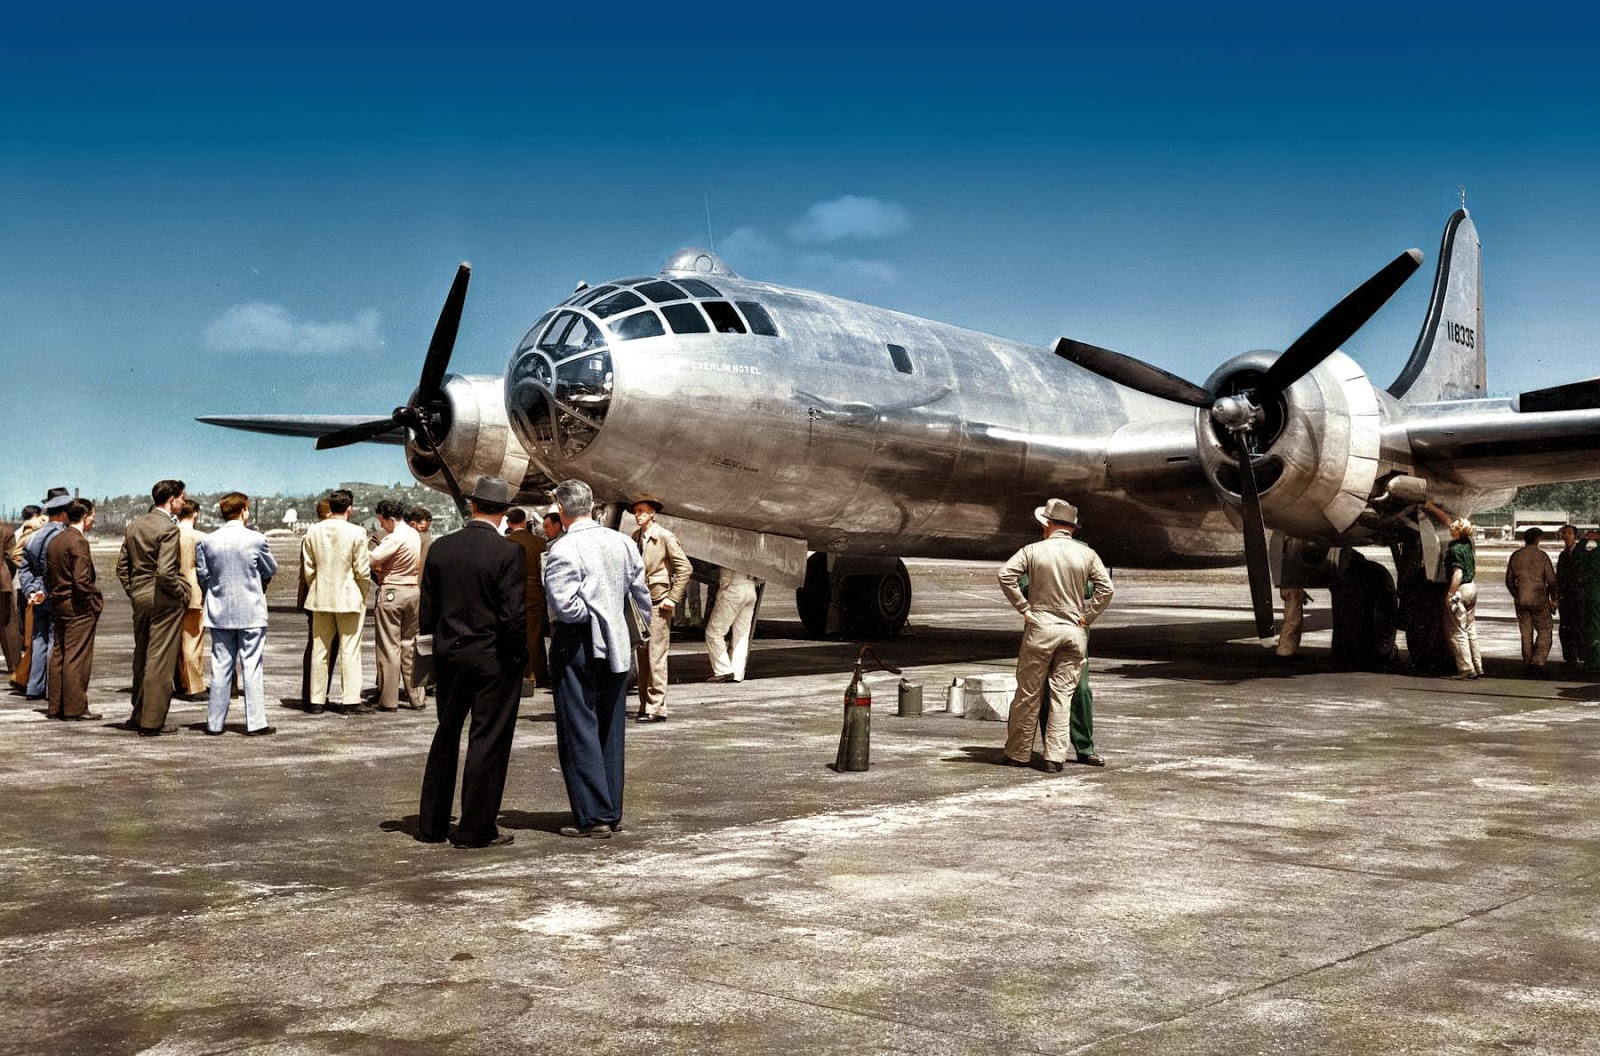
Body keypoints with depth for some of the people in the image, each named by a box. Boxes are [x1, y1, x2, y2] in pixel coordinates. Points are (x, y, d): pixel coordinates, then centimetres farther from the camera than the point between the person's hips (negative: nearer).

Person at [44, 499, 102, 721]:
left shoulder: (55, 541, 12)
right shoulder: (78, 541, -16)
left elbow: (48, 576, 15)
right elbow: (82, 580, -21)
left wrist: (56, 595, 16)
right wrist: (93, 603, -11)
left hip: (58, 604, 9)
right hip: (78, 607, -9)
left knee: (58, 655, 12)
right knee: (77, 658, -5)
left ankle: (56, 706, 18)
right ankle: (75, 708, -3)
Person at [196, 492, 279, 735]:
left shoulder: (206, 541, -2)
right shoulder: (256, 539, -10)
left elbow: (202, 576, 5)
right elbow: (271, 570, 3)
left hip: (219, 613, 3)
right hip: (251, 613, -3)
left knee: (220, 667, 9)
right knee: (252, 667, 1)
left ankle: (215, 723, 13)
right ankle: (256, 723, 2)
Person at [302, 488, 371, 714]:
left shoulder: (313, 531, 0)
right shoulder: (356, 533, -13)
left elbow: (308, 568, 4)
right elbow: (362, 570, -10)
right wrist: (364, 593, 6)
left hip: (321, 598, 4)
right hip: (349, 598, -4)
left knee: (320, 649, 10)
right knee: (350, 650, 1)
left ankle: (317, 701, 14)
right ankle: (351, 701, 0)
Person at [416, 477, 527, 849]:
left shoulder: (440, 548, 0)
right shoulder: (508, 553, -15)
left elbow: (426, 609, 5)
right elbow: (514, 615, -17)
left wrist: (441, 640, 17)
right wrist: (521, 654, -3)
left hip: (448, 654, 5)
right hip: (494, 658, -5)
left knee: (445, 736, 18)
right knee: (488, 741, 4)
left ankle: (432, 824, 25)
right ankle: (475, 829, 9)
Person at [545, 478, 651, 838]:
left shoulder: (562, 549, -14)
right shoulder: (621, 542, 4)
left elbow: (565, 604, -23)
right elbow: (640, 588, 14)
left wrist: (588, 614, -2)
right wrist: (647, 622, 31)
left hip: (577, 646, -6)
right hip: (616, 646, 6)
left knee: (579, 731, 0)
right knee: (611, 731, 14)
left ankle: (593, 816, 0)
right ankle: (613, 811, 20)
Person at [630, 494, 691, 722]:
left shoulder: (665, 537, -8)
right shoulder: (636, 537, 11)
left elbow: (685, 567, -9)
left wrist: (673, 598, -10)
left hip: (658, 602, -6)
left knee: (656, 655, -8)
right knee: (642, 656, 8)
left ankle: (657, 709, -6)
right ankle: (645, 707, 14)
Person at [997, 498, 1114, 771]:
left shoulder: (1033, 550, -1)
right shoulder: (1087, 554, 3)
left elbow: (1006, 575, -10)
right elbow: (1105, 588, -2)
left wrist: (1024, 609, -3)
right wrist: (1086, 617, 4)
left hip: (1040, 628, -1)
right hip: (1074, 631, 2)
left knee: (1028, 693, 6)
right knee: (1063, 695, 5)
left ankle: (1017, 753, 14)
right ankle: (1054, 757, 2)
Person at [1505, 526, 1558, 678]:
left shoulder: (1515, 556, 4)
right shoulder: (1542, 556, -8)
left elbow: (1509, 581, 10)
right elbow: (1552, 581, -7)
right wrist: (1555, 599, 6)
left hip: (1521, 601, 4)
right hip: (1539, 600, -4)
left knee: (1526, 634, 11)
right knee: (1544, 633, 3)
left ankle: (1527, 665, 12)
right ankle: (1537, 663, -9)